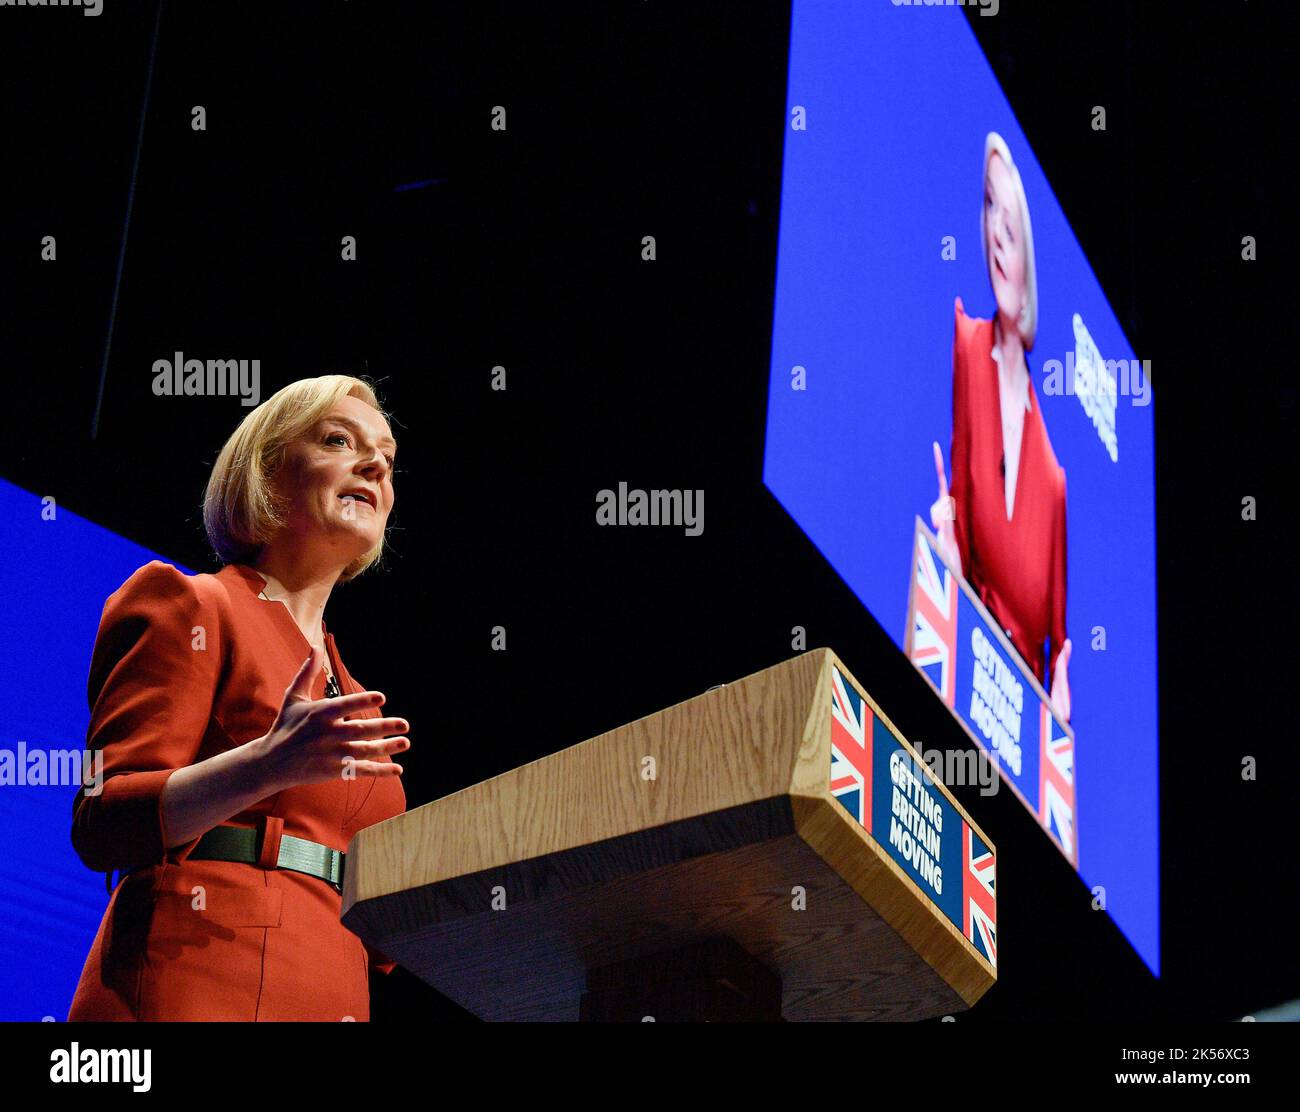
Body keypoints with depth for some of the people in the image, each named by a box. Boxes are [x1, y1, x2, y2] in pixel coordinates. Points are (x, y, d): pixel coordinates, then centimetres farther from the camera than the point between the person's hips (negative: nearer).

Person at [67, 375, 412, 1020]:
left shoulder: (350, 694, 25)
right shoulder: (190, 606, 4)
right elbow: (101, 826, -10)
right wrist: (271, 766, -22)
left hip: (328, 1000, 7)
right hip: (197, 988, -7)